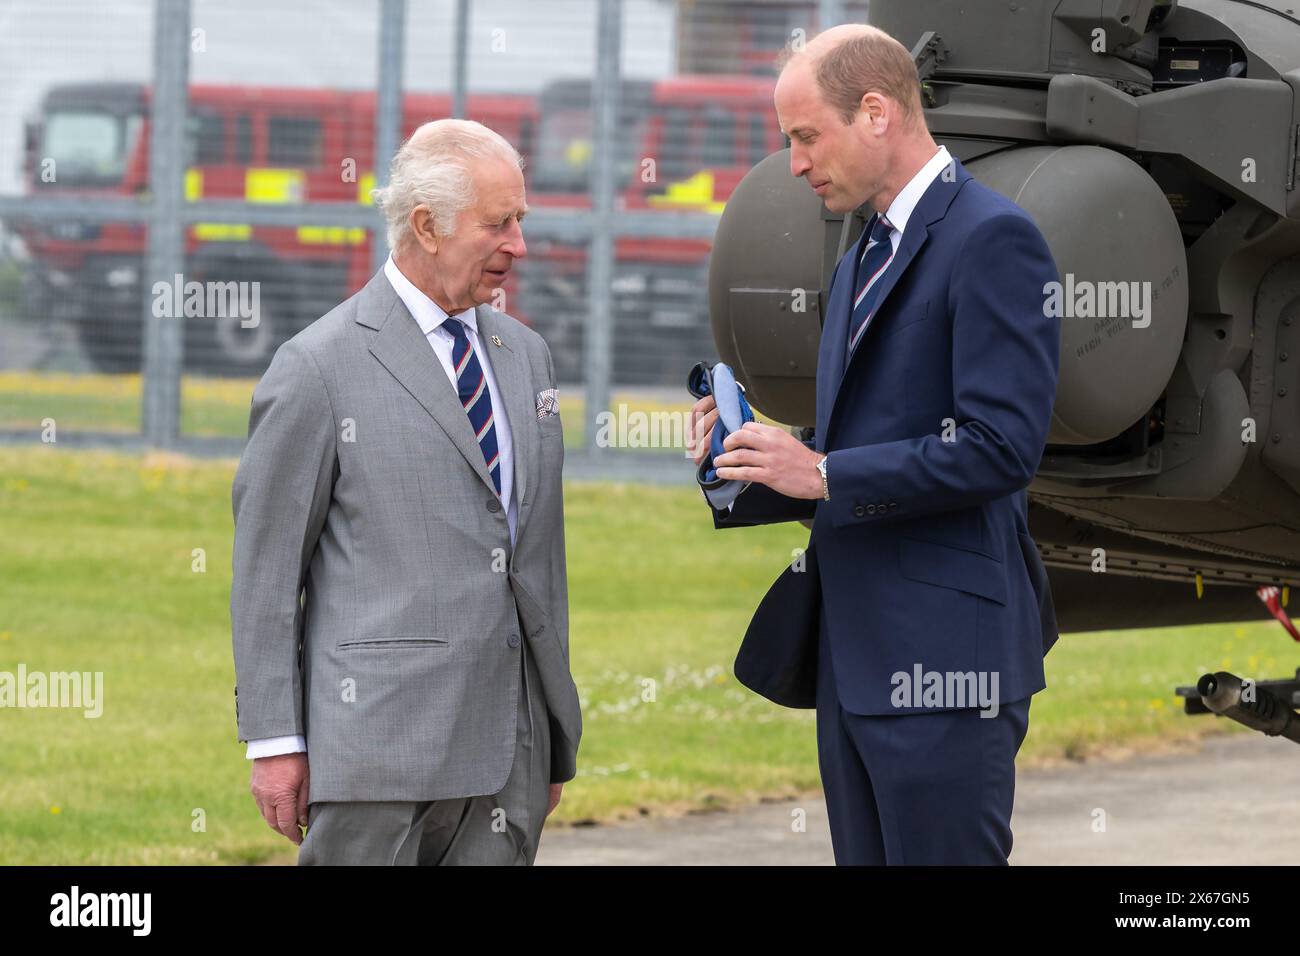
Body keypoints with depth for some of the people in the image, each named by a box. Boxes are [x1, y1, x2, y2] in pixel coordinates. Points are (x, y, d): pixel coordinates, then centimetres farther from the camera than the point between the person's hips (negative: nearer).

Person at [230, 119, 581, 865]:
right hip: (380, 738, -6)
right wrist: (274, 741, -7)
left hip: (510, 752, 6)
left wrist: (557, 734, 19)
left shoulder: (525, 355, 16)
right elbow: (265, 570, -3)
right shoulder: (319, 369, -4)